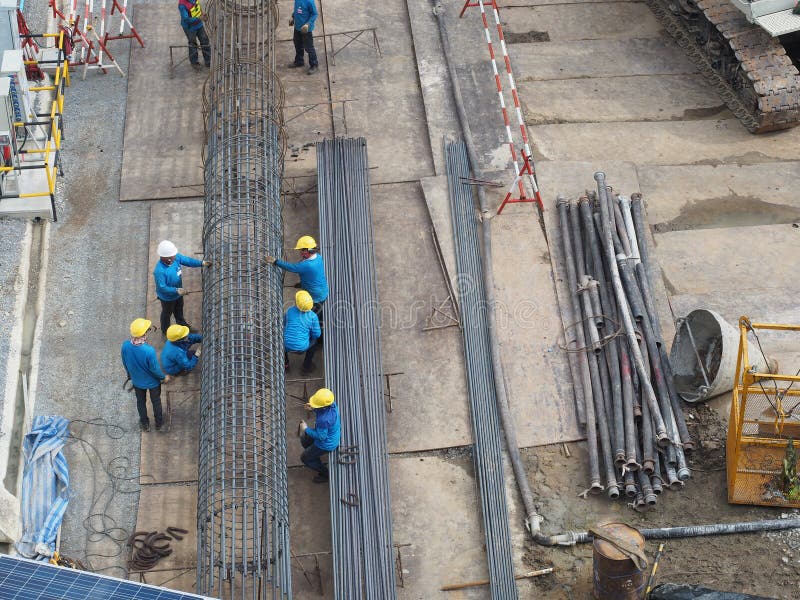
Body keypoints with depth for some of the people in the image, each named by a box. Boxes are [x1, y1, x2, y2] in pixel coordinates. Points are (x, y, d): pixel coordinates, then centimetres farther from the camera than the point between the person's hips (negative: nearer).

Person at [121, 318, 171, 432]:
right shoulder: (149, 351, -41)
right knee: (156, 401, 26)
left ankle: (144, 424, 50)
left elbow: (125, 363, -6)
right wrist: (164, 377, -4)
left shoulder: (125, 346, -26)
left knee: (141, 401, 29)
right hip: (152, 382, -3)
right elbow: (155, 369, -25)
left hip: (137, 381, 3)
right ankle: (158, 423, 49)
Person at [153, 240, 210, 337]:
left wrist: (201, 263, -19)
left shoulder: (175, 258, -23)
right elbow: (162, 288, -35)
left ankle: (181, 324, 63)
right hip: (167, 297, -6)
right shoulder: (159, 271, -43)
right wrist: (176, 290, -40)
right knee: (167, 313, 23)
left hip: (178, 292, 6)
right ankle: (165, 331, 51)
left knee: (179, 310, 33)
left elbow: (187, 260, -9)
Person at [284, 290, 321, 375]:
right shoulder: (313, 316, -14)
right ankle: (306, 367, 34)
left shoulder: (290, 311, -8)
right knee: (314, 340, 29)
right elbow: (317, 334, -5)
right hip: (302, 347, -2)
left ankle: (285, 364, 39)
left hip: (286, 345, 2)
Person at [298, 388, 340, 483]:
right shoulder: (332, 404, -20)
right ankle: (316, 460, 51)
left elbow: (321, 436, -29)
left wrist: (306, 429, -19)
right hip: (332, 435, 8)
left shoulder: (323, 420, -44)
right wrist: (313, 408, -11)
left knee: (305, 458, 14)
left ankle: (325, 473, 32)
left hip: (326, 444, -8)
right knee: (304, 440, 28)